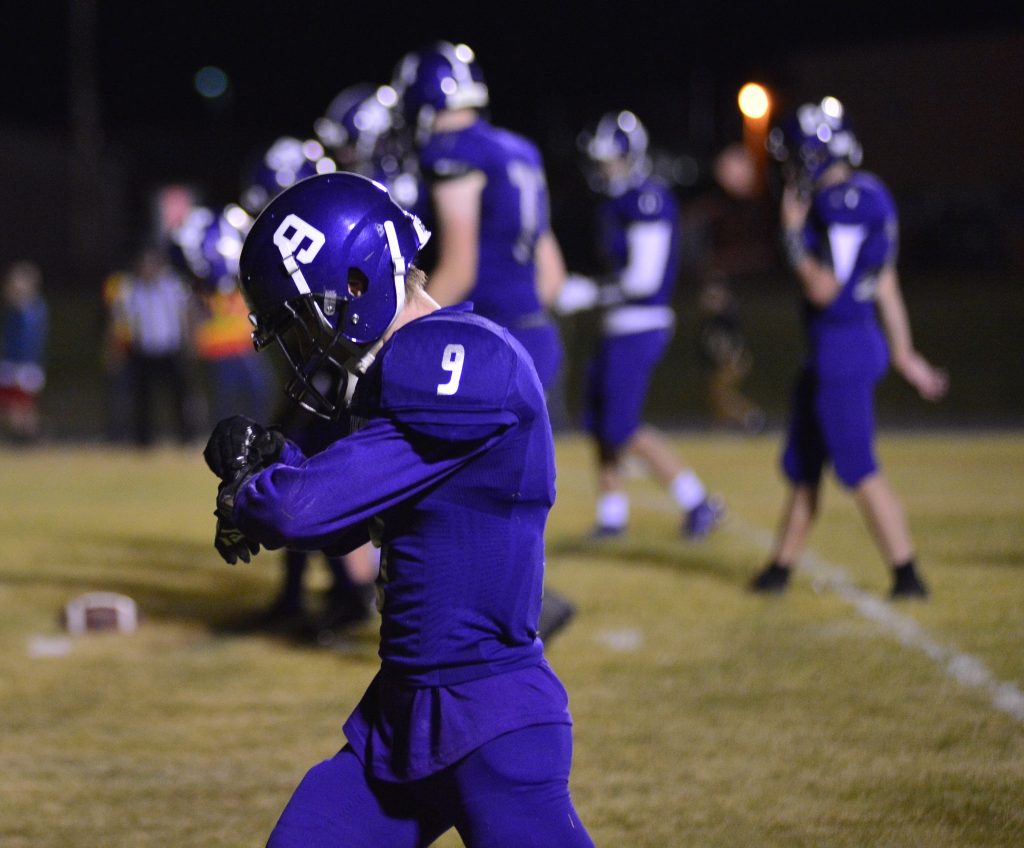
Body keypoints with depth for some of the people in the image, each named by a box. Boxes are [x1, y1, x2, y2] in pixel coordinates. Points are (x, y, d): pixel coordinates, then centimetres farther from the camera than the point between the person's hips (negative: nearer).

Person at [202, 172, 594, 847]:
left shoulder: (461, 363, -19)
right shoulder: (417, 365, 12)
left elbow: (309, 509, -21)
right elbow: (344, 527, 22)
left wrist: (244, 501, 0)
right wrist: (267, 457, 3)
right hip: (402, 714, 10)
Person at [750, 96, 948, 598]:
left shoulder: (846, 208, -18)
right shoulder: (860, 200, 12)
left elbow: (823, 288, -21)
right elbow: (887, 288, 17)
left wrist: (793, 232, -12)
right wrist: (903, 355, 21)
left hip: (843, 352, -10)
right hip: (828, 353, 10)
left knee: (859, 470, -6)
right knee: (802, 466, 18)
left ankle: (907, 575, -2)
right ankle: (781, 568, 28)